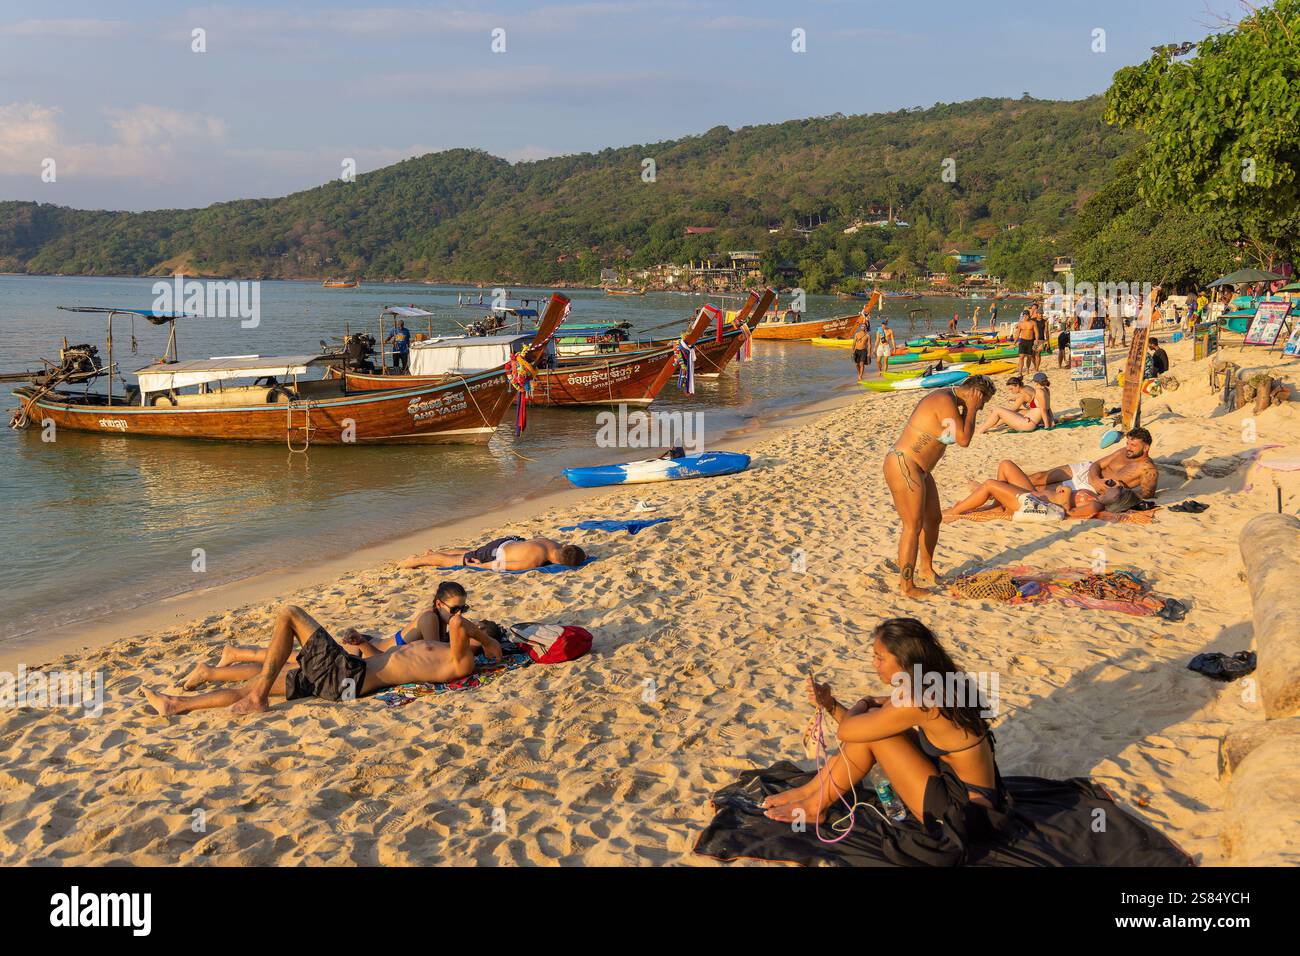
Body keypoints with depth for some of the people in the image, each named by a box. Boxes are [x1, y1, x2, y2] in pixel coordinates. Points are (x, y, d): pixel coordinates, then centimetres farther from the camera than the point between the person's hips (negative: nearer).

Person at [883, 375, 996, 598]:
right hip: (903, 468, -11)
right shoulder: (946, 402, -22)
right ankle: (907, 586, 8)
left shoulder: (948, 397, 10)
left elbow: (959, 435, 18)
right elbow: (963, 440, -20)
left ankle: (926, 570, 40)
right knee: (913, 527, -3)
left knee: (933, 519, 21)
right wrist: (971, 409, -12)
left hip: (918, 469, 11)